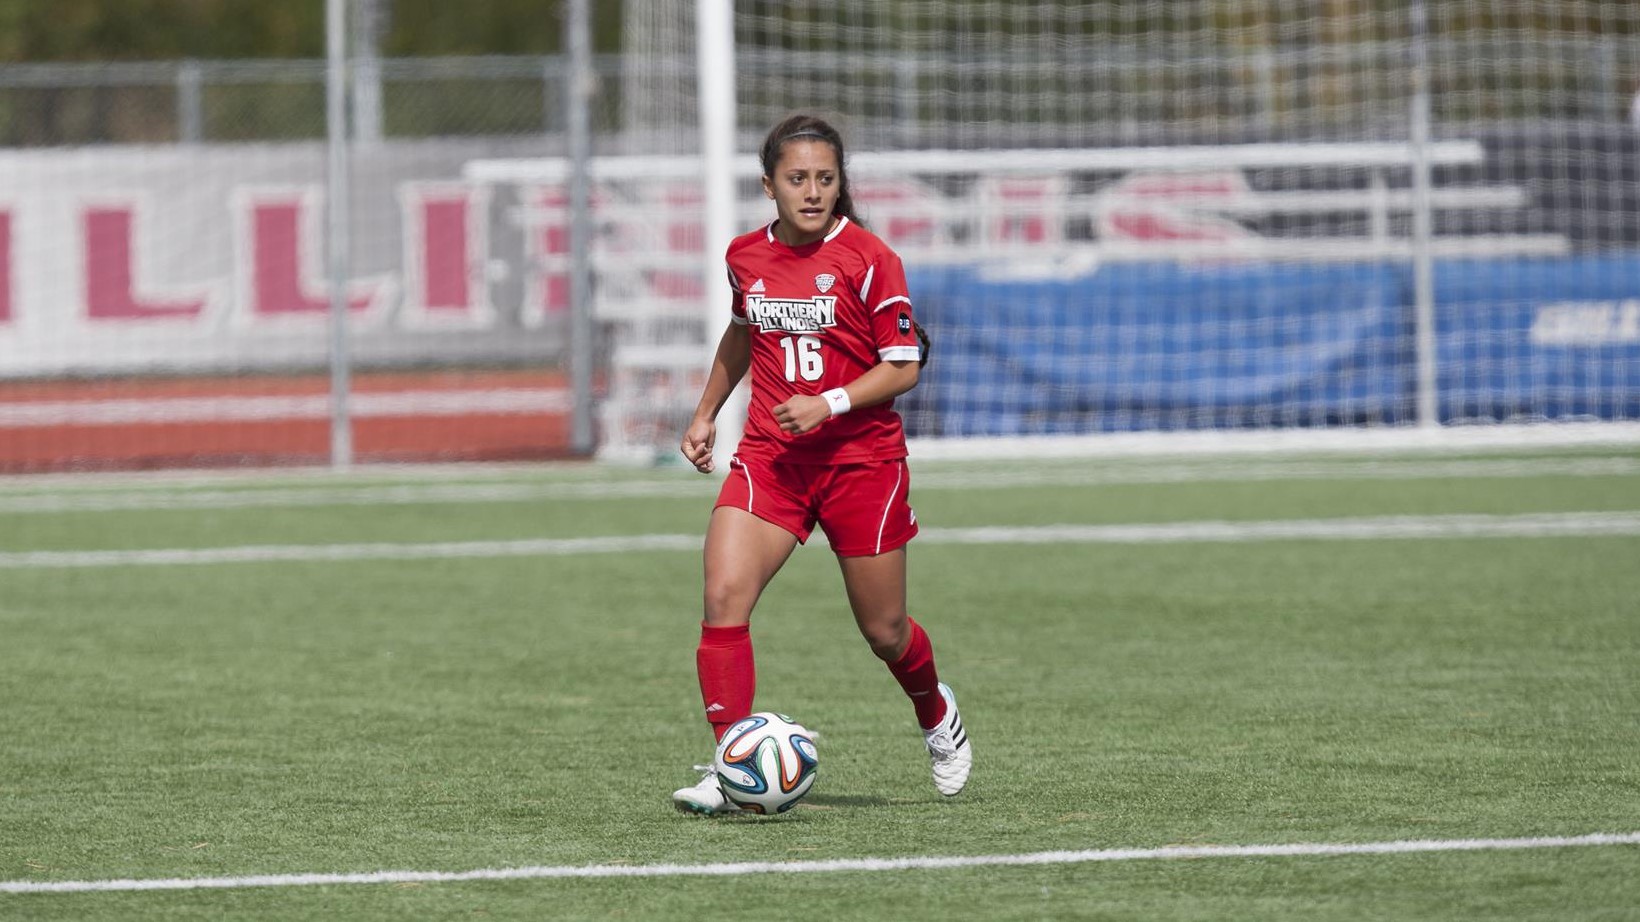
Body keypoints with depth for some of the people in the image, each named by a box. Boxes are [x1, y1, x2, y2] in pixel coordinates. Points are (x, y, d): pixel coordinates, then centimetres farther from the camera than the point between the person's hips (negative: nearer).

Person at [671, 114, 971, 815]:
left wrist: (829, 404, -21)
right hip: (770, 457, 3)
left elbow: (904, 365, -9)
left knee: (884, 631, 8)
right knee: (724, 596, -19)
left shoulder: (868, 258, -10)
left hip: (862, 458, -3)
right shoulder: (746, 256, 5)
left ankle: (936, 714, 42)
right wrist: (706, 413, 25)